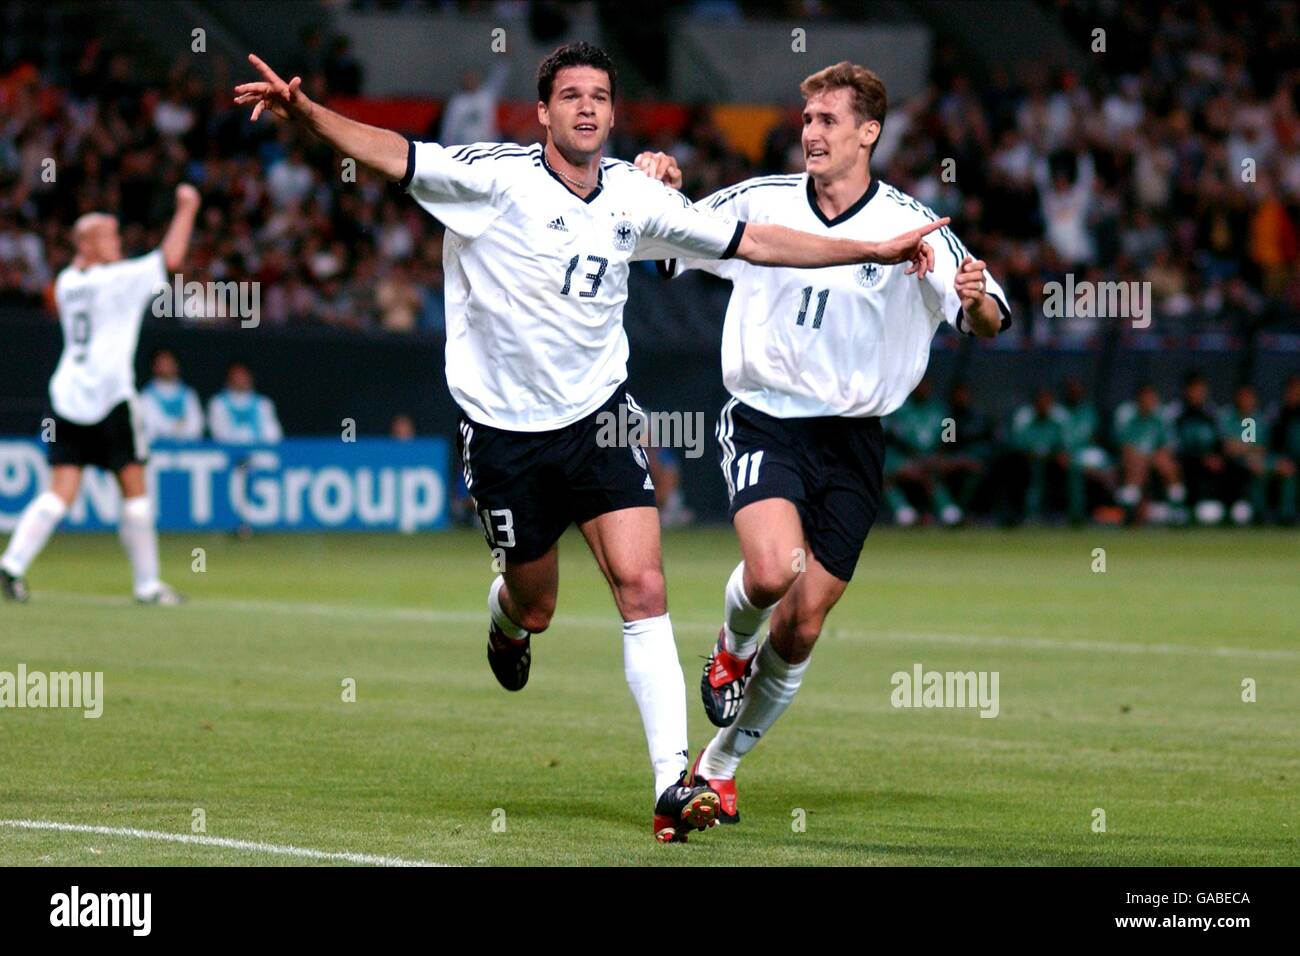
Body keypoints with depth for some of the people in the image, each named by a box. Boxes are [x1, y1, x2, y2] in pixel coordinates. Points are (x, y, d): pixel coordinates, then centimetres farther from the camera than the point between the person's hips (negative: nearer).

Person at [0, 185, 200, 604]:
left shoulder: (66, 282, 12)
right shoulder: (118, 279, -7)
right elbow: (170, 258, -7)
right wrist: (186, 209, 2)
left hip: (67, 394, 6)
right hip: (110, 396, -6)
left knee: (60, 493, 2)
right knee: (134, 491, 3)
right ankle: (146, 583, 6)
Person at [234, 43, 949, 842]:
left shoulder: (636, 198, 0)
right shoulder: (496, 176, -13)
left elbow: (753, 241, 9)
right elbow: (392, 154, -25)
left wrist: (877, 250, 8)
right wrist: (303, 111, -43)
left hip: (598, 416, 2)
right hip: (504, 427, -2)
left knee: (643, 588, -14)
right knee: (535, 608, 11)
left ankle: (673, 784, -16)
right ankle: (505, 617, 53)